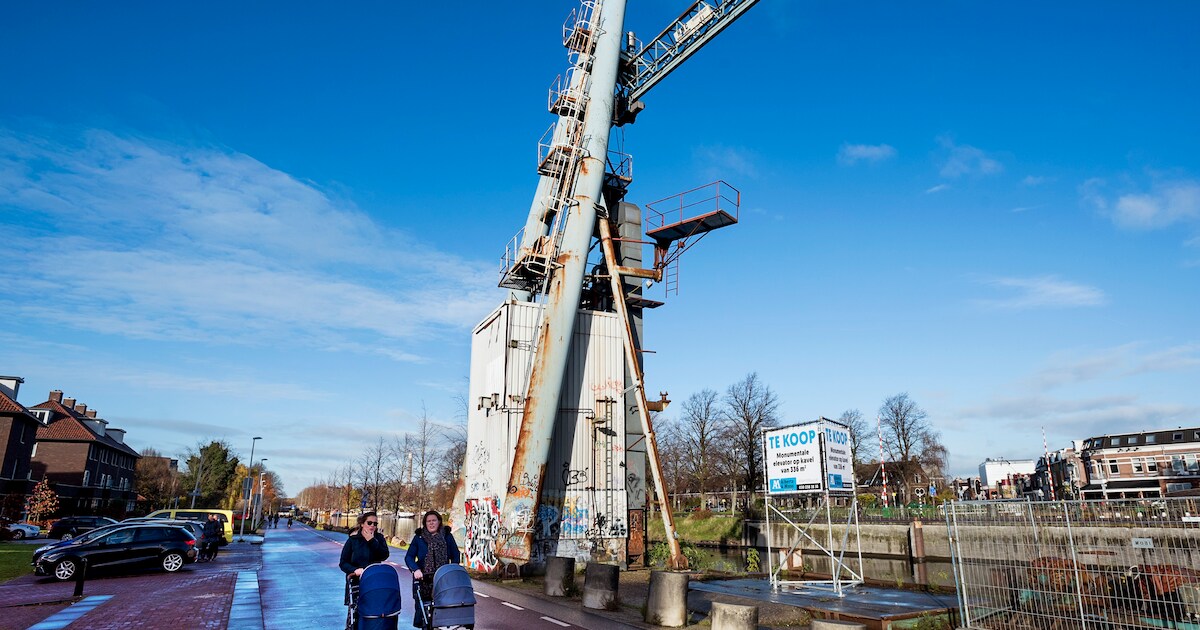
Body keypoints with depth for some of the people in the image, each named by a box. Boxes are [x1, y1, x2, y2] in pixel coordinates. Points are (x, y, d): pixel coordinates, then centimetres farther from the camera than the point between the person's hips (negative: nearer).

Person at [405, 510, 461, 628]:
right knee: (422, 607, -2)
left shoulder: (447, 536, 7)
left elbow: (456, 556, 10)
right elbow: (409, 557, 2)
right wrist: (416, 569, -16)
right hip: (423, 579, 0)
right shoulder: (419, 537, 5)